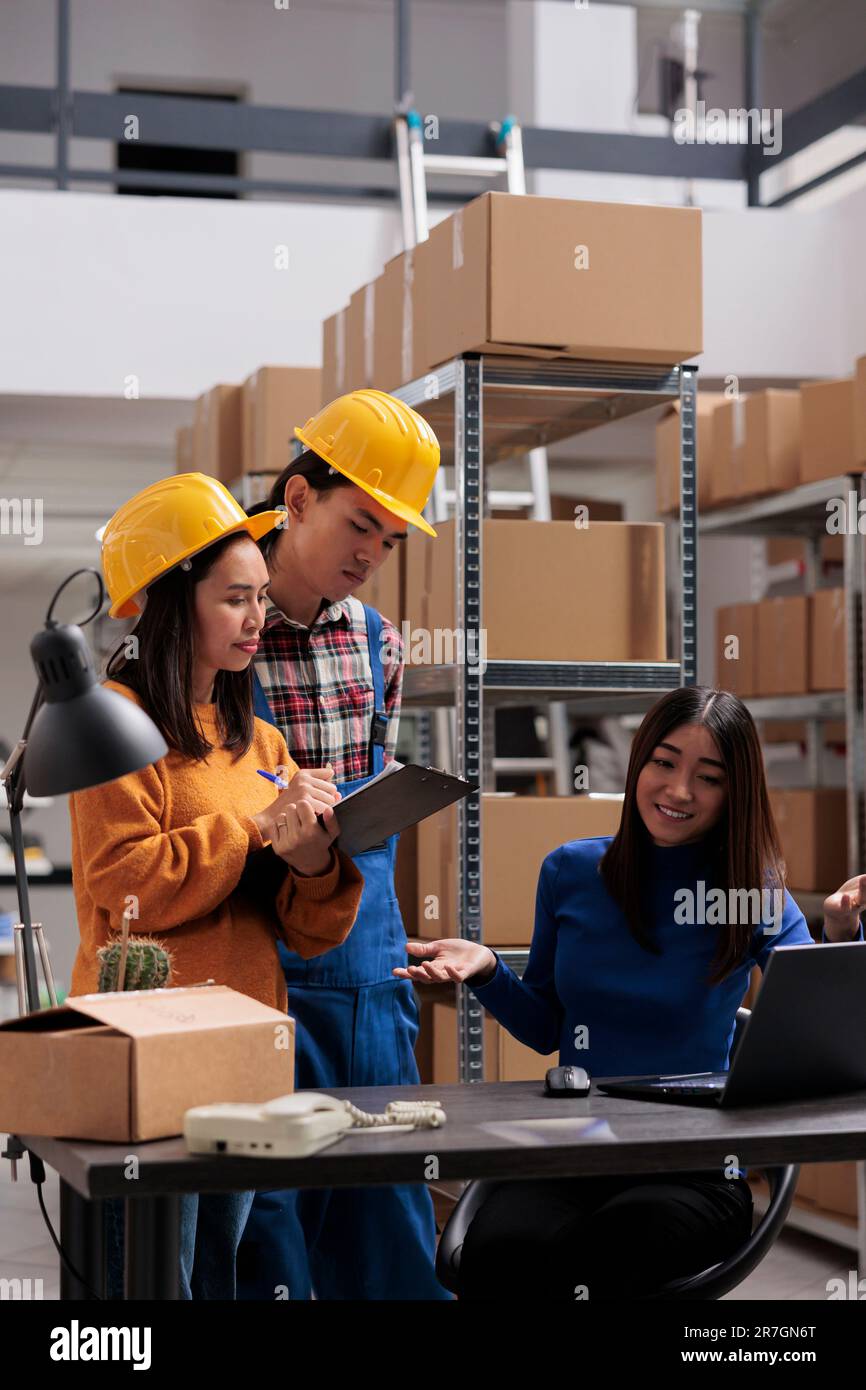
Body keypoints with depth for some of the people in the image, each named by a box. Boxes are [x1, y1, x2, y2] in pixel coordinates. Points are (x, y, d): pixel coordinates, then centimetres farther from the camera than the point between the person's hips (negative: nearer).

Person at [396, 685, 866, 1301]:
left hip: (697, 1171, -1)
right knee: (497, 1251, -33)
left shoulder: (755, 890, 1)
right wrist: (488, 971, -1)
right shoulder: (569, 873, 7)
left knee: (602, 1254, -35)